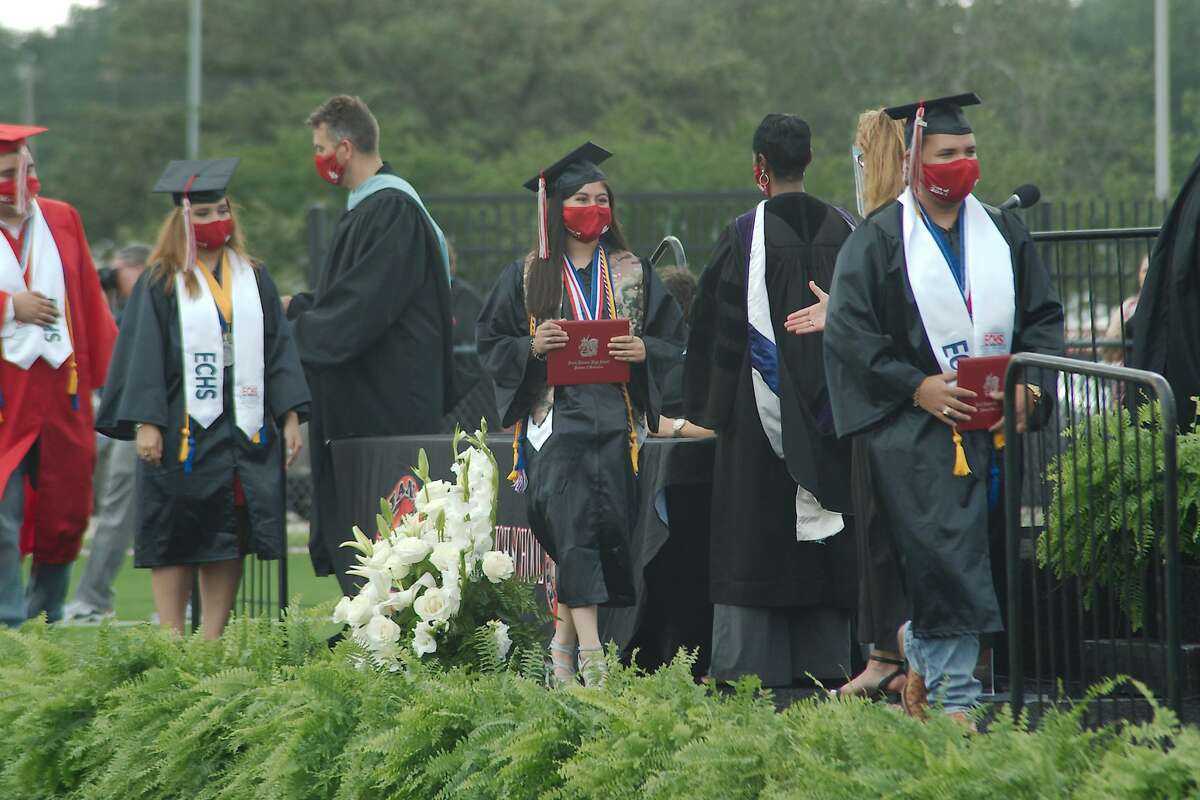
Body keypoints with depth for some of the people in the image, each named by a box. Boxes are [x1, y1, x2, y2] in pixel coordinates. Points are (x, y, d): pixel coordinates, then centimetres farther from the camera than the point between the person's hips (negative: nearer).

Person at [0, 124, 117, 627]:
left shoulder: (62, 221, 10)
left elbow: (90, 300, 13)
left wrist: (111, 368, 10)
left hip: (61, 387, 4)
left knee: (66, 508, 8)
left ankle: (48, 604, 27)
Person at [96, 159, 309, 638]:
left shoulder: (254, 280, 12)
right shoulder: (161, 284, 1)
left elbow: (278, 349, 11)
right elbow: (143, 355, -4)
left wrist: (290, 415, 3)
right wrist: (146, 422, -13)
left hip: (244, 430, 4)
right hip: (183, 431, -4)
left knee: (229, 542, 2)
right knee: (174, 543, -2)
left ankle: (212, 641, 6)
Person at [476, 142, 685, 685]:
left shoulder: (633, 275, 12)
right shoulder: (527, 276, 8)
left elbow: (673, 341, 11)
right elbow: (491, 342, 8)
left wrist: (643, 351, -10)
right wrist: (532, 347, -11)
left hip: (616, 416, 2)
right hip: (555, 414, -2)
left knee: (608, 526, -4)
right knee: (572, 525, -17)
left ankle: (564, 638, 11)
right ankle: (590, 654, -23)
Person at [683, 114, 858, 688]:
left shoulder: (745, 236, -9)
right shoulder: (843, 232, 2)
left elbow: (716, 329, -4)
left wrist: (707, 408, 5)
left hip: (763, 406, -4)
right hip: (829, 406, 4)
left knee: (753, 535, 0)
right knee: (826, 538, 9)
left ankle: (746, 662, -3)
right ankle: (826, 657, 9)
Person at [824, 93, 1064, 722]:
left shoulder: (1004, 234, 12)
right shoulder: (879, 240, -2)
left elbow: (1044, 317, 13)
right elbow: (848, 332, -6)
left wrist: (1029, 385, -5)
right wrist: (917, 387, -15)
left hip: (1000, 422, 5)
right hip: (917, 431, -5)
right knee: (943, 558, -10)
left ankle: (921, 649, 31)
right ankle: (953, 695, -8)